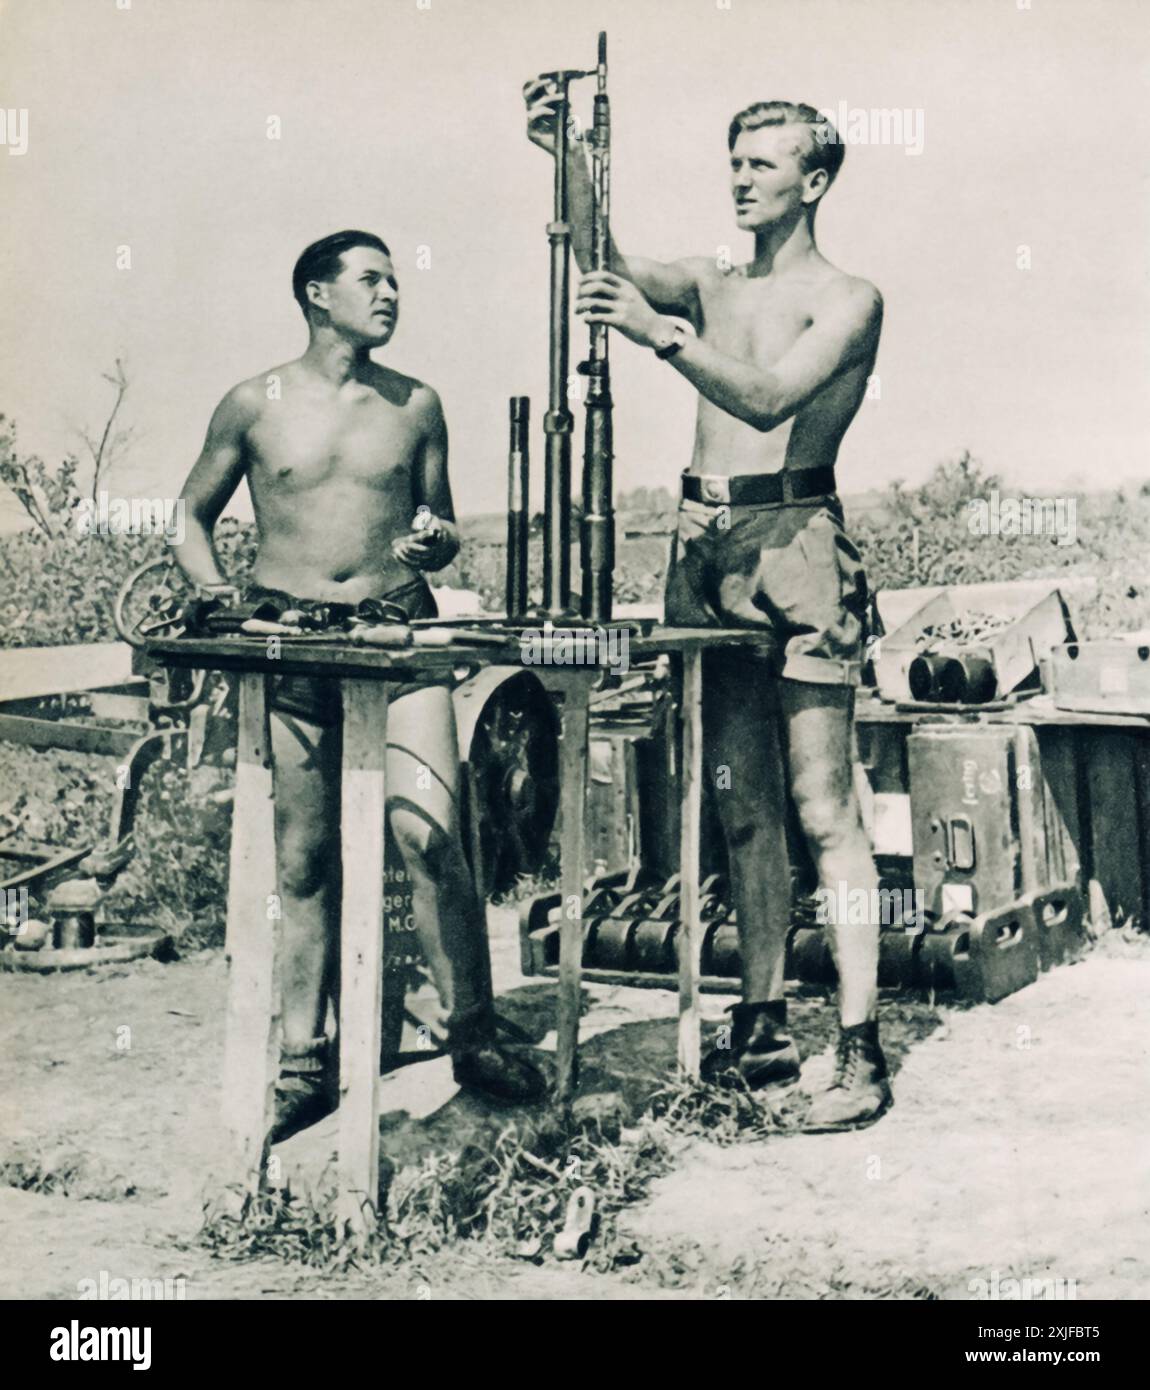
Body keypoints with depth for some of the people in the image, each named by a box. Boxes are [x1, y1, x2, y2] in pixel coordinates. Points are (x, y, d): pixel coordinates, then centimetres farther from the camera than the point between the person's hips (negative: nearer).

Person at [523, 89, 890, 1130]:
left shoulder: (847, 300, 0)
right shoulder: (711, 284, 19)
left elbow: (770, 398, -16)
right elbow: (604, 267, 4)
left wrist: (663, 336, -26)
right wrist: (569, 160, -7)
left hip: (795, 539, -6)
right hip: (705, 543, 6)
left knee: (821, 806, -9)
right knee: (742, 804, 8)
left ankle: (862, 1052, -6)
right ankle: (763, 1028, 17)